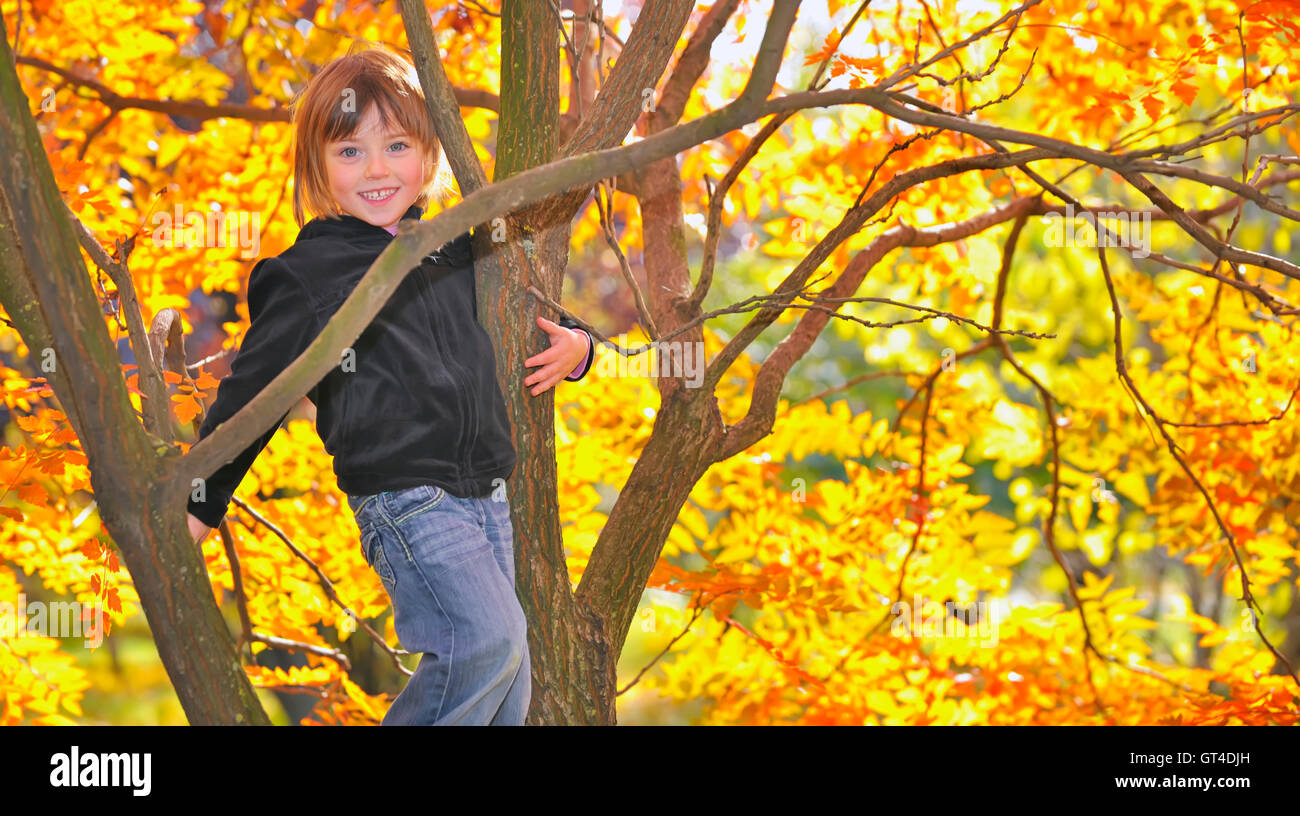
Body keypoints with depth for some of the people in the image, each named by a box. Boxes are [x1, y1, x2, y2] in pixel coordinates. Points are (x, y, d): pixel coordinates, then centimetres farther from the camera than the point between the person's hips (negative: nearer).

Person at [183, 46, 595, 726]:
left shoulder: (455, 249, 14)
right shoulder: (309, 276, -3)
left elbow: (522, 319, 31)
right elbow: (251, 390, 1)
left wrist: (573, 345, 9)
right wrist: (199, 504, 0)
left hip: (487, 491, 7)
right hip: (404, 496, -7)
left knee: (507, 684, 7)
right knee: (485, 642, -24)